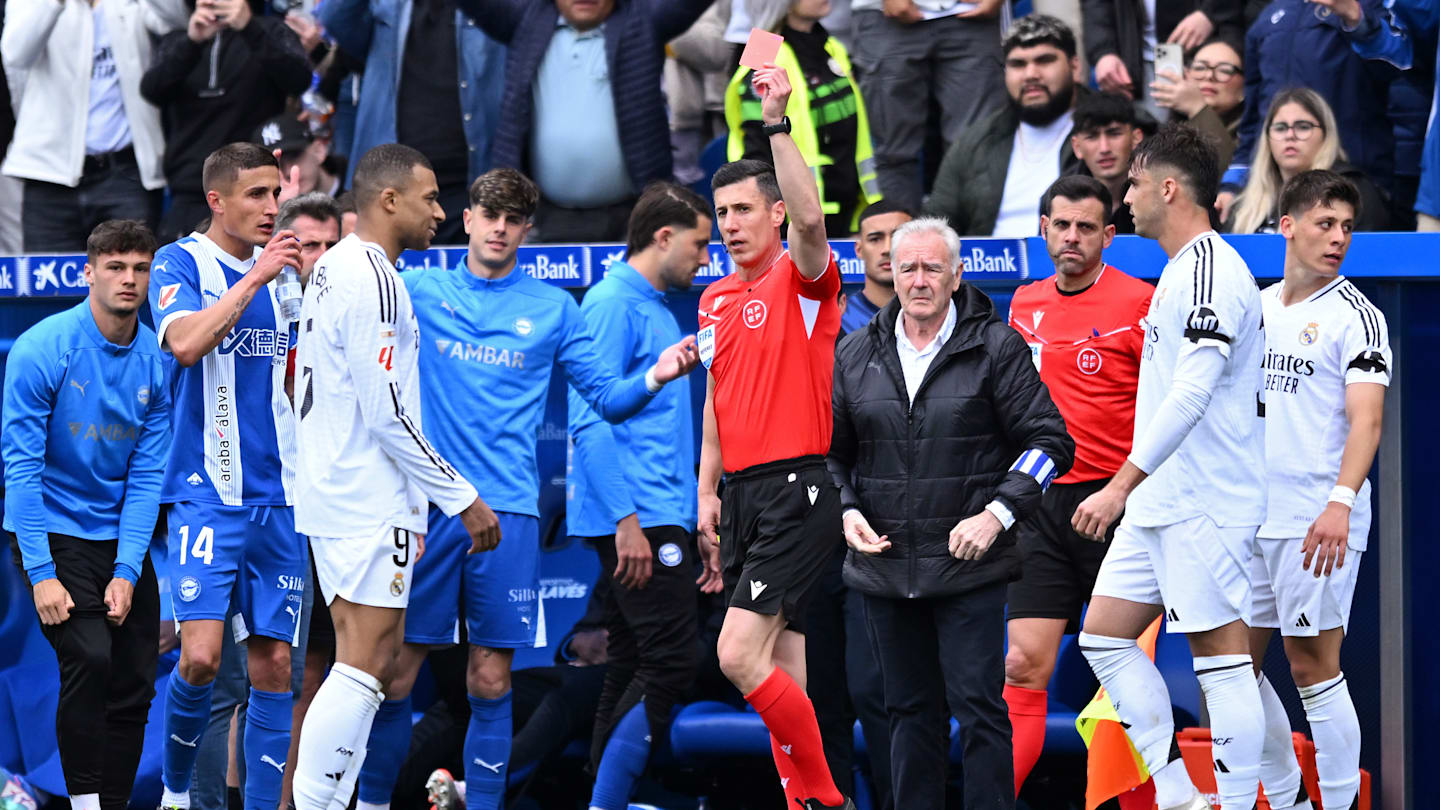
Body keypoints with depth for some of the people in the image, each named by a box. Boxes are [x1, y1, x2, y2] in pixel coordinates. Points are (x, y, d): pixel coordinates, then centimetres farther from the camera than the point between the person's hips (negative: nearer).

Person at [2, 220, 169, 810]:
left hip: (121, 536, 5)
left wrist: (127, 572, -8)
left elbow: (147, 474, 1)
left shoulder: (157, 362, -1)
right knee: (89, 657, -21)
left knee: (134, 684, 1)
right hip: (52, 533, -5)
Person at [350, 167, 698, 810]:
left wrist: (655, 376, -9)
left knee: (491, 679, 0)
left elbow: (606, 397, 11)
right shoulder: (420, 292, 8)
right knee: (397, 670, -2)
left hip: (508, 511, 1)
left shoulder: (553, 309, 10)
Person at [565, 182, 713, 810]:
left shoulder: (655, 308, 20)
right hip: (638, 518, -10)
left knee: (633, 664, 9)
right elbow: (590, 420, -18)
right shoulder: (614, 304, -11)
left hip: (658, 516, 10)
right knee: (671, 660, -14)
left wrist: (692, 516, 21)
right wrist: (626, 520, -22)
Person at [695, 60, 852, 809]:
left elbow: (810, 219, -27)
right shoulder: (715, 300, 16)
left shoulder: (802, 279, -5)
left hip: (797, 488, -8)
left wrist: (779, 126, -33)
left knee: (739, 655, -18)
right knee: (783, 665, 8)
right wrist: (707, 494, 17)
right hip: (742, 491, 8)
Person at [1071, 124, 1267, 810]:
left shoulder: (1210, 269, -16)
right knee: (1104, 638, 9)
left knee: (1220, 653, -7)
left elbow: (1191, 393, -24)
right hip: (1159, 501, 11)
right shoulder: (1180, 271, 17)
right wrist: (1131, 490, 25)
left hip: (1205, 506, -11)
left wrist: (1121, 485, -26)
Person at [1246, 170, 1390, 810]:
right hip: (1251, 516, 7)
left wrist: (1340, 501, -31)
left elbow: (1366, 419, -17)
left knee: (1313, 667, -7)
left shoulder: (1356, 317, -7)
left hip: (1318, 522, -7)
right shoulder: (1255, 307, 13)